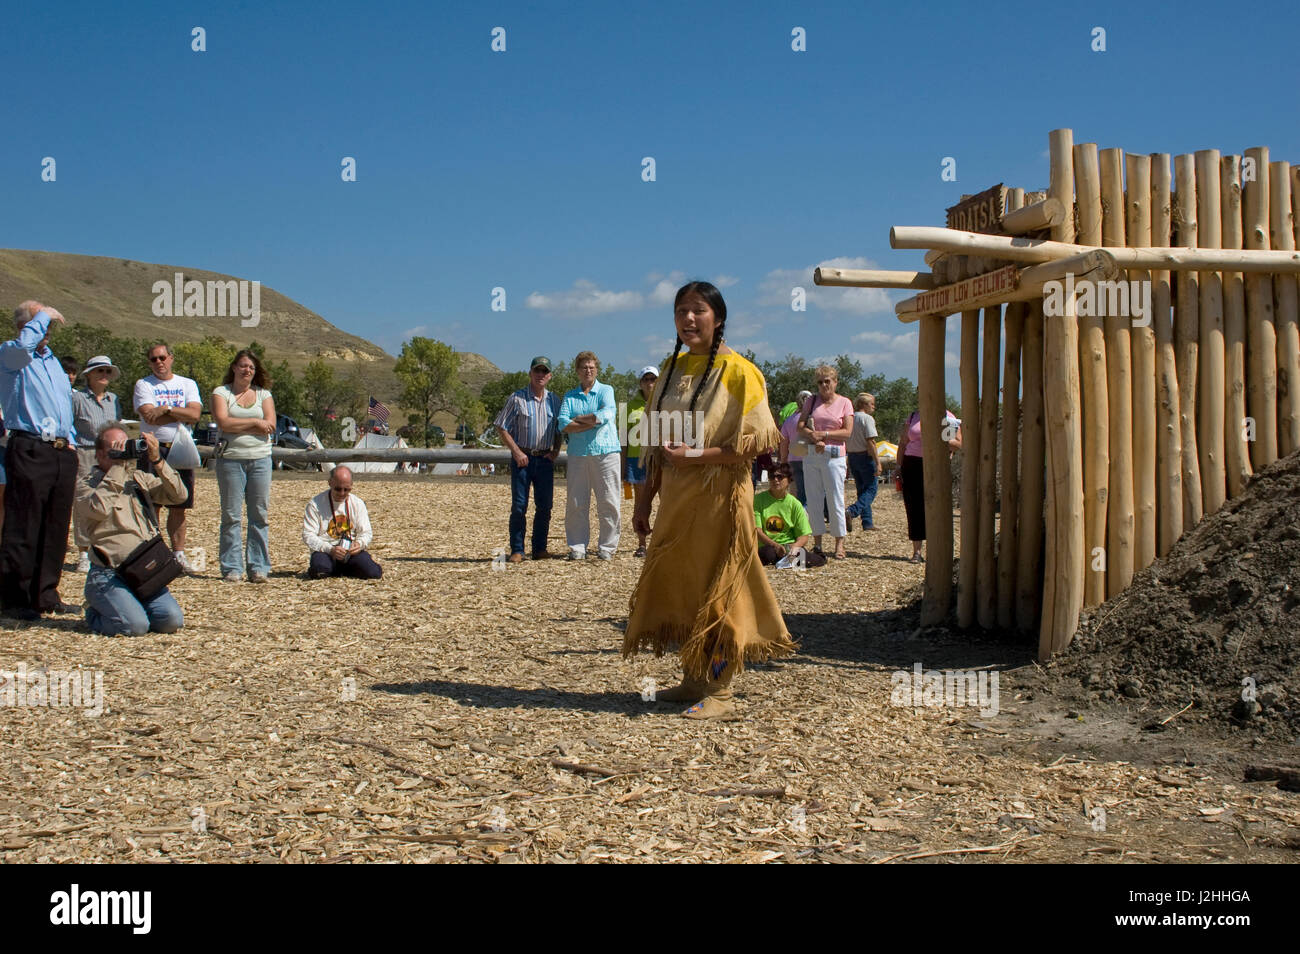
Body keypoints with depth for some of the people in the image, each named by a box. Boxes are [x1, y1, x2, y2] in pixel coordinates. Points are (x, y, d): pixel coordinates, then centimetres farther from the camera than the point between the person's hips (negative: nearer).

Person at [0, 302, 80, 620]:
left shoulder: (53, 360, 22)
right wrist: (43, 317, -12)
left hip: (62, 453, 7)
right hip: (29, 452, -7)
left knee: (56, 530, 8)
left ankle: (46, 595, 16)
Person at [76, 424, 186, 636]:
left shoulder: (139, 478, 17)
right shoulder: (86, 484, 2)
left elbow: (178, 496, 5)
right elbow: (99, 508, -21)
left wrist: (157, 461, -6)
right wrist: (116, 468, -13)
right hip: (108, 575, -5)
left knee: (172, 620, -14)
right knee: (136, 626, -24)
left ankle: (128, 607, 15)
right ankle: (96, 615, 8)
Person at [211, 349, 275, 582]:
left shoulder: (264, 394, 12)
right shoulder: (221, 392, 7)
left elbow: (270, 426, -2)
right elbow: (223, 422, -10)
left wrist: (237, 426, -7)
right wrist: (255, 422, -6)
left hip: (260, 459, 2)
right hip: (230, 459, -2)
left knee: (260, 515, 0)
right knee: (231, 515, -1)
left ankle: (259, 567, 5)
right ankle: (232, 569, 3)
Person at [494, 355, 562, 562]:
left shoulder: (554, 400, 9)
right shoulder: (516, 398, -3)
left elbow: (559, 430, 18)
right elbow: (502, 428, -3)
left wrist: (556, 451, 3)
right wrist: (517, 452, -10)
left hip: (545, 459, 4)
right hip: (522, 458, -3)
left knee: (545, 506, 4)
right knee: (519, 506, -3)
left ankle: (540, 549, 14)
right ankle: (517, 551, 2)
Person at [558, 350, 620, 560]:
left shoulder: (606, 391, 10)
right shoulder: (569, 397, 15)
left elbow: (607, 414, -9)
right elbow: (563, 424, -1)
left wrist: (579, 419, -1)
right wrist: (593, 422, -9)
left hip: (605, 452, -2)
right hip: (578, 455, 2)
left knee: (608, 503, -3)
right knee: (576, 503, 0)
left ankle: (608, 547, 4)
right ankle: (577, 547, 7)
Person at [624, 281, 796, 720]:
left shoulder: (737, 371, -10)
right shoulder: (672, 368, 11)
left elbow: (759, 439, -14)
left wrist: (699, 455, -21)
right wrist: (646, 498, 13)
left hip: (719, 497, -7)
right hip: (676, 499, 7)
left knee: (716, 588, -2)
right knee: (676, 586, 10)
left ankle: (720, 692, 6)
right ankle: (693, 680, 22)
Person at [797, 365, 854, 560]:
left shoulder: (844, 403, 5)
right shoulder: (812, 401, 12)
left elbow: (847, 432, -4)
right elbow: (800, 427, 3)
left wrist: (823, 434, -12)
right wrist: (814, 438, -14)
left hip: (834, 456, -3)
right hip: (811, 455, 3)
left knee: (835, 500, -3)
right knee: (813, 500, 4)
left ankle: (839, 544, 2)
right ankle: (817, 543, 11)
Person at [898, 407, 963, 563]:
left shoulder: (948, 417, 5)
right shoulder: (913, 417, 15)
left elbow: (959, 444, 0)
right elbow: (903, 443, 18)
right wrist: (899, 466, 8)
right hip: (912, 465, 2)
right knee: (914, 508, -2)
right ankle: (916, 551, 2)